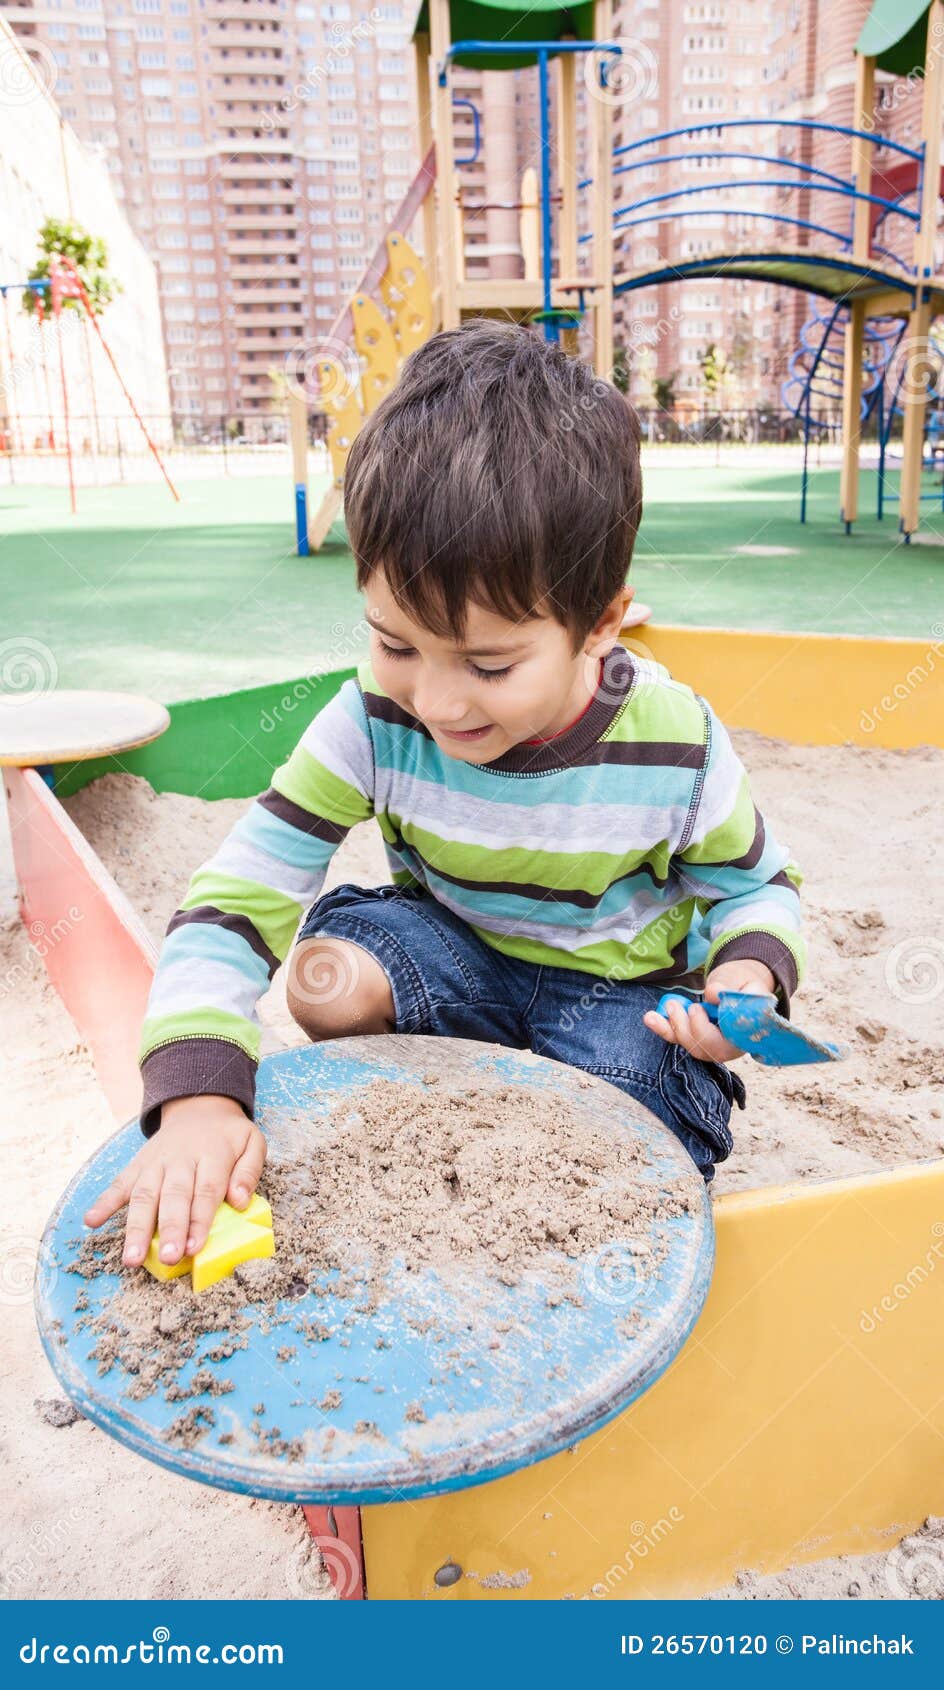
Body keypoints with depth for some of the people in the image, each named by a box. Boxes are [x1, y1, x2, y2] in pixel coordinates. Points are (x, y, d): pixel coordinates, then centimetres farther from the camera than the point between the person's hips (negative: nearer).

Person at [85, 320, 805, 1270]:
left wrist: (749, 973, -29)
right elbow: (236, 897, -25)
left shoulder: (675, 747, -24)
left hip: (619, 987, -1)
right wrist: (198, 1093, -39)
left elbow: (754, 882, -5)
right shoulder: (377, 721, -23)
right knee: (327, 974, -27)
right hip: (454, 958, 2)